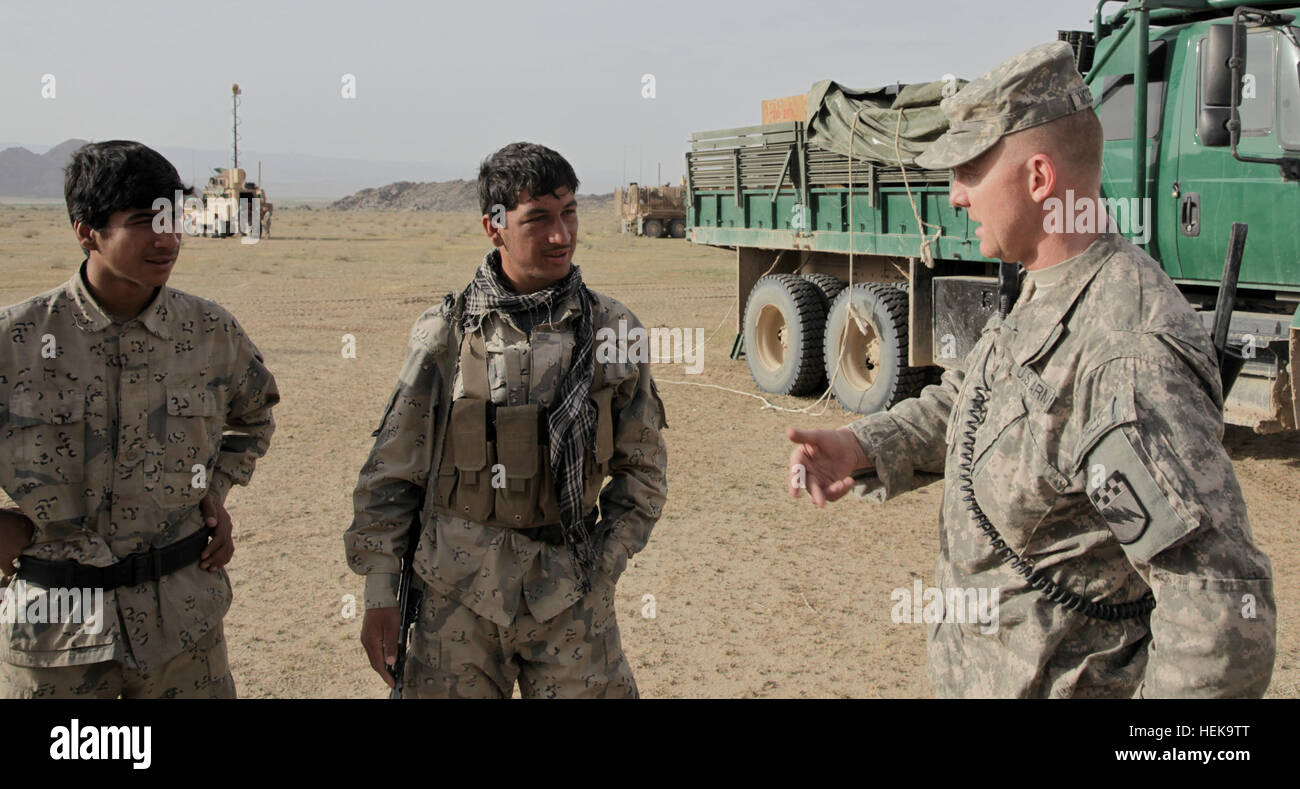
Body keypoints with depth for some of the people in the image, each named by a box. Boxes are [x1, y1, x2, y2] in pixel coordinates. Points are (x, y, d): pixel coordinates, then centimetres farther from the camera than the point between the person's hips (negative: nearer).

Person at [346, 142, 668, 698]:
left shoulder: (613, 330, 1)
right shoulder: (444, 333, -2)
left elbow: (642, 469, 8)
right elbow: (390, 473, 3)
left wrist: (601, 567, 1)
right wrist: (379, 592, 0)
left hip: (571, 596, 1)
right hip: (457, 593, 0)